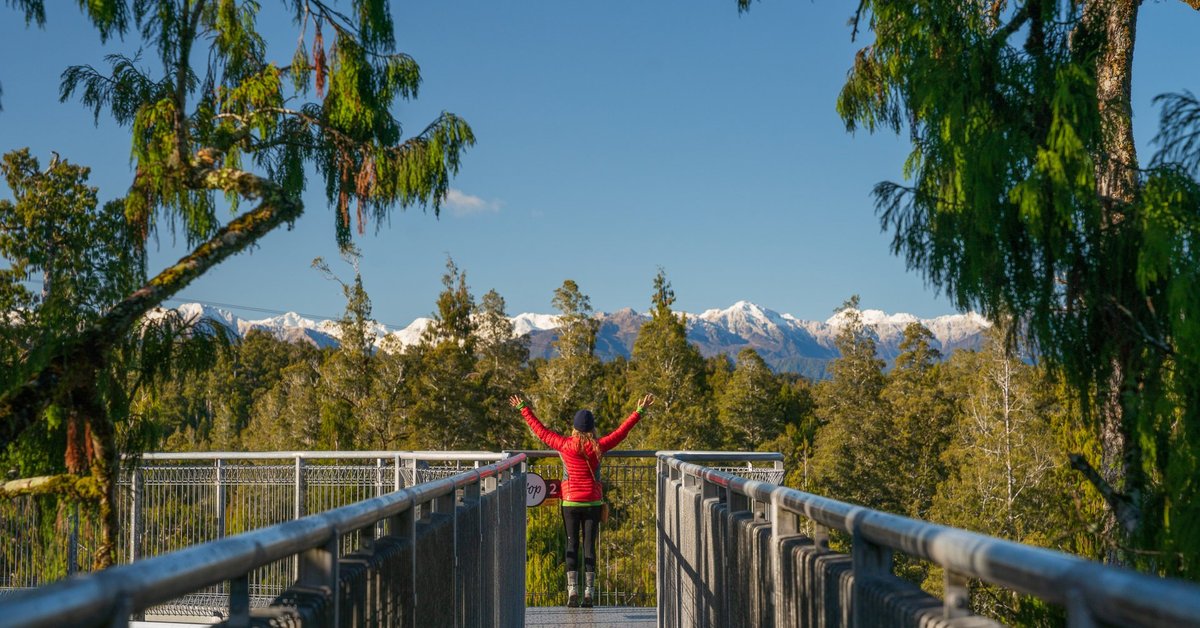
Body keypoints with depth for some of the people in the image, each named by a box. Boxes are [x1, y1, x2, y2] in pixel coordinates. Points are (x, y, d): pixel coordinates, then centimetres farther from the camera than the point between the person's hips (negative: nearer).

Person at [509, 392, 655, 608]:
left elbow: (541, 431, 5)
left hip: (570, 502, 0)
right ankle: (589, 593, 0)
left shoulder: (565, 445, -5)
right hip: (593, 502, 0)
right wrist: (639, 412, 11)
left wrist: (524, 409, 16)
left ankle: (572, 591, -4)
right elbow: (621, 432, 3)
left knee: (572, 545, 5)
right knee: (589, 545, 3)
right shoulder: (598, 446, -5)